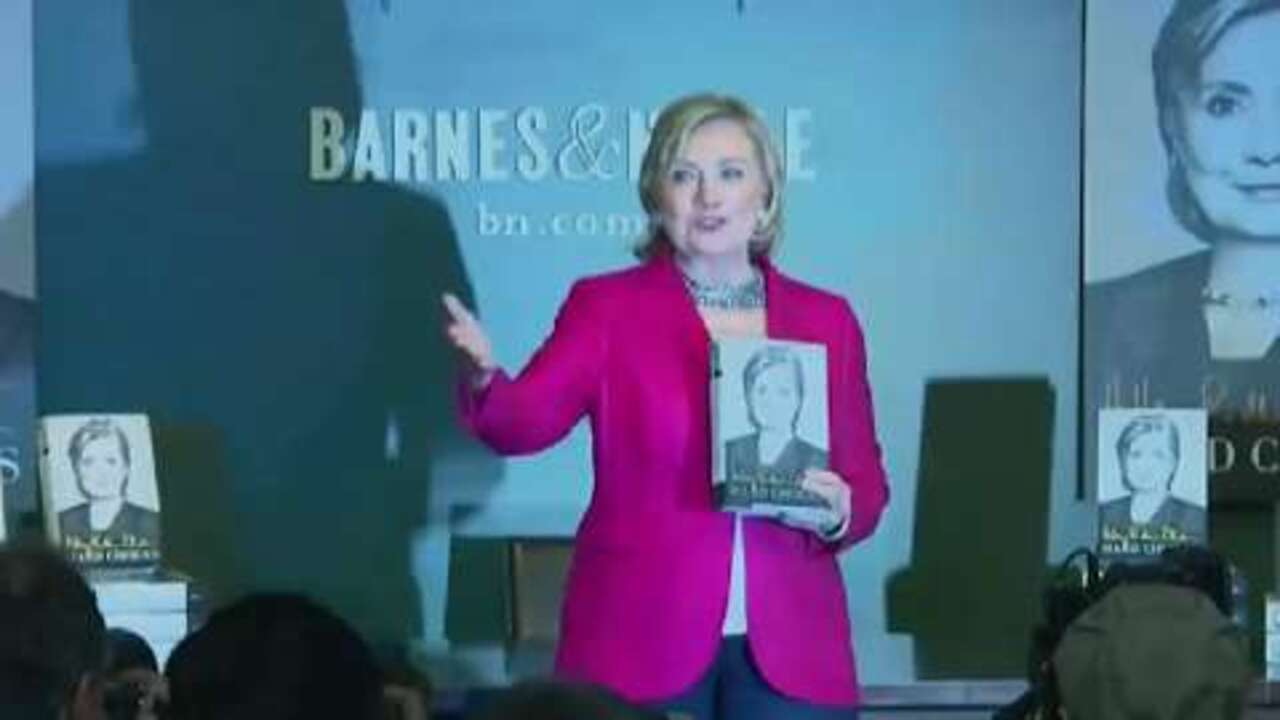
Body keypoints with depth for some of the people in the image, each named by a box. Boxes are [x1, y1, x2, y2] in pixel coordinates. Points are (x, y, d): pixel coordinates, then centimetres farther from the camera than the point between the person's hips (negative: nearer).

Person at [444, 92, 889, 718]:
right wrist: (483, 377, -33)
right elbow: (527, 419, -11)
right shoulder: (606, 306, 3)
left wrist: (839, 513, -9)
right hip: (642, 641, -2)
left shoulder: (826, 319, 11)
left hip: (792, 648, 2)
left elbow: (865, 483, 13)